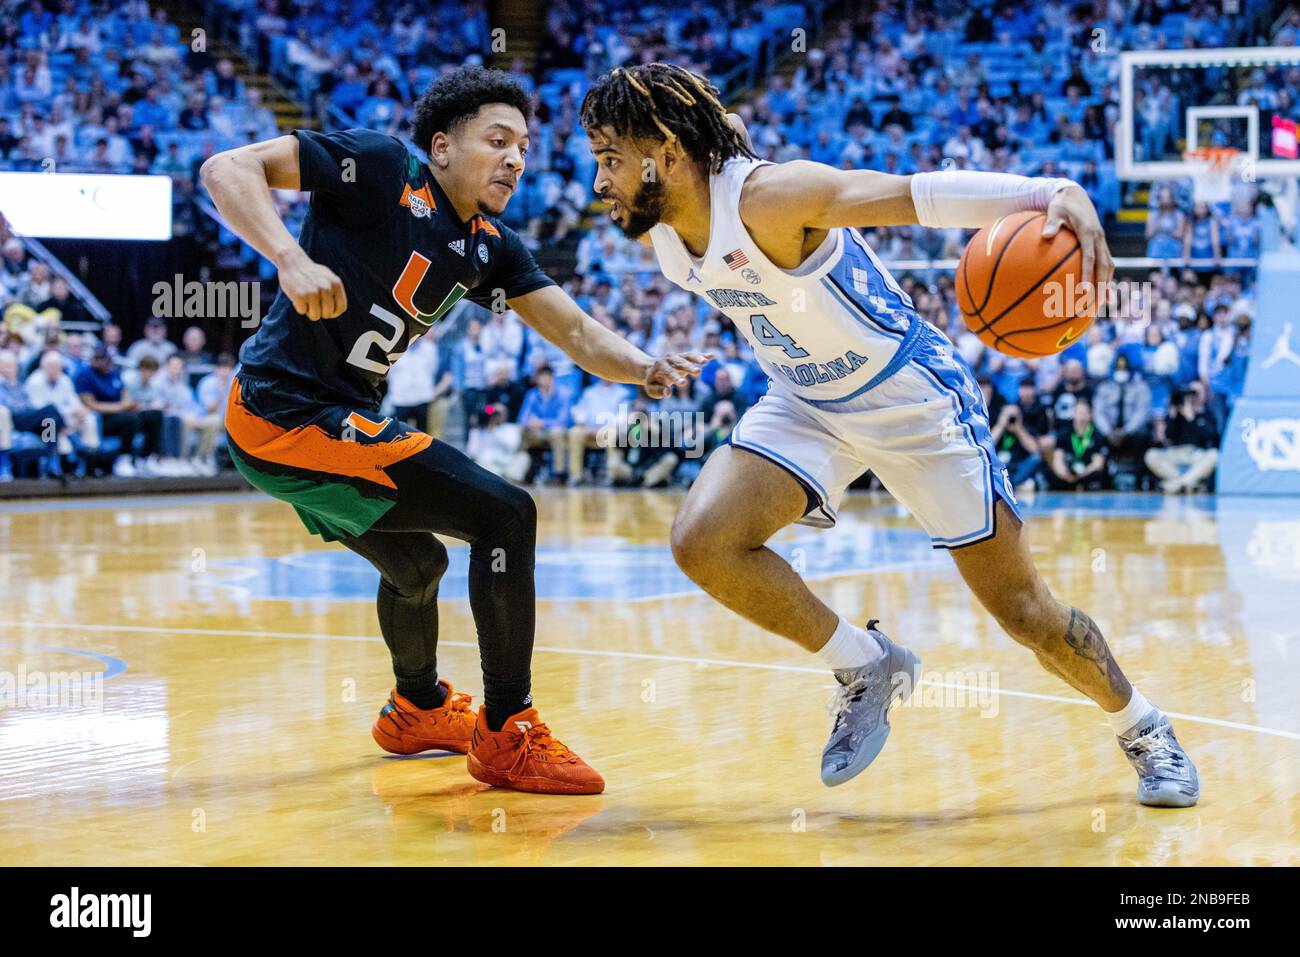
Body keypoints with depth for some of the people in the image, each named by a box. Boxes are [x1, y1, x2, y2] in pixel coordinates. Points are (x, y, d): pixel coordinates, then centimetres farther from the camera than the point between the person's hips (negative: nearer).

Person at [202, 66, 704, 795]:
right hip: (290, 414, -9)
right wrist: (292, 259, -33)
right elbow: (227, 169, -17)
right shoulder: (380, 166, -12)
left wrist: (647, 368, -18)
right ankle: (506, 735, -5)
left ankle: (419, 709, 59)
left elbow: (578, 333, 3)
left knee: (418, 564, 32)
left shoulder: (489, 248, 10)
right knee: (506, 514, -14)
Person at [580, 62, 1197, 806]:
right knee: (704, 542, -19)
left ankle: (1144, 730, 26)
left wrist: (1054, 193, -55)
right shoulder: (657, 234, -8)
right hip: (806, 408, 6)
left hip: (913, 399, -6)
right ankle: (865, 667, 2)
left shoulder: (769, 195, -31)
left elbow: (918, 195, -41)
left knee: (1022, 608, -1)